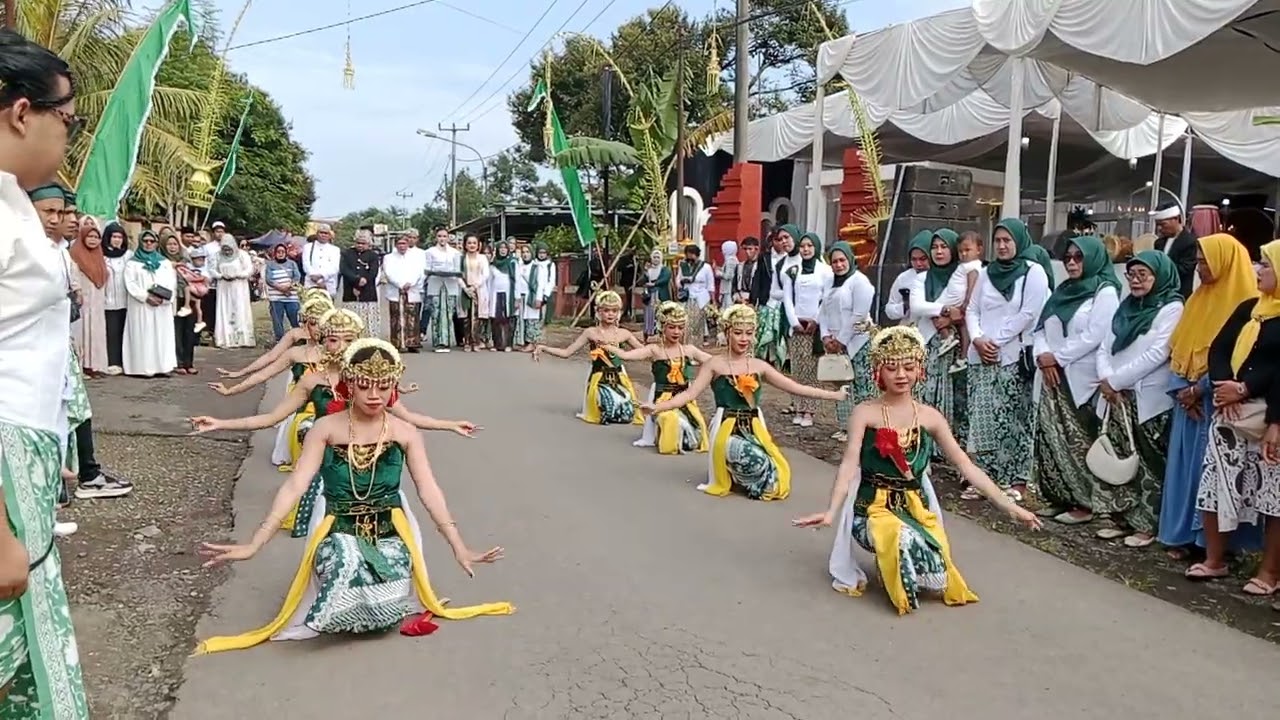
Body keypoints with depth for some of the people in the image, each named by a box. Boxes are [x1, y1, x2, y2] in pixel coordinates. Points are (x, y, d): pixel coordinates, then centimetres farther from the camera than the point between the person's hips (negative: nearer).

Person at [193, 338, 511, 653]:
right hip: (339, 530, 0)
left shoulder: (405, 433, -3)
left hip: (388, 530, 1)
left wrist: (459, 548, -16)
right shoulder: (326, 429, -4)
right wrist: (253, 545, -19)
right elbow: (294, 486, -9)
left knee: (389, 601, -29)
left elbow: (429, 491, -8)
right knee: (345, 567, -37)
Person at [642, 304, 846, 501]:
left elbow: (795, 388, 10)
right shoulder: (715, 364, -3)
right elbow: (690, 394, -9)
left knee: (775, 480, -8)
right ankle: (729, 479, 7)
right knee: (753, 460, -29)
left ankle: (738, 479, 23)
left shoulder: (759, 366, 7)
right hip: (728, 430, -3)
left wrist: (833, 394, 7)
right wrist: (658, 407, -25)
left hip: (754, 430, 4)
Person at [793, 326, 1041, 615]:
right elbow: (849, 465, -15)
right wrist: (831, 512, -30)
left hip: (916, 506, 3)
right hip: (873, 507, -3)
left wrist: (1009, 506, -3)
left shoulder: (930, 417, 3)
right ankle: (889, 569, 3)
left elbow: (966, 466, 3)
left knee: (936, 570, -20)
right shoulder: (865, 413, -6)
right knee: (905, 540, -34)